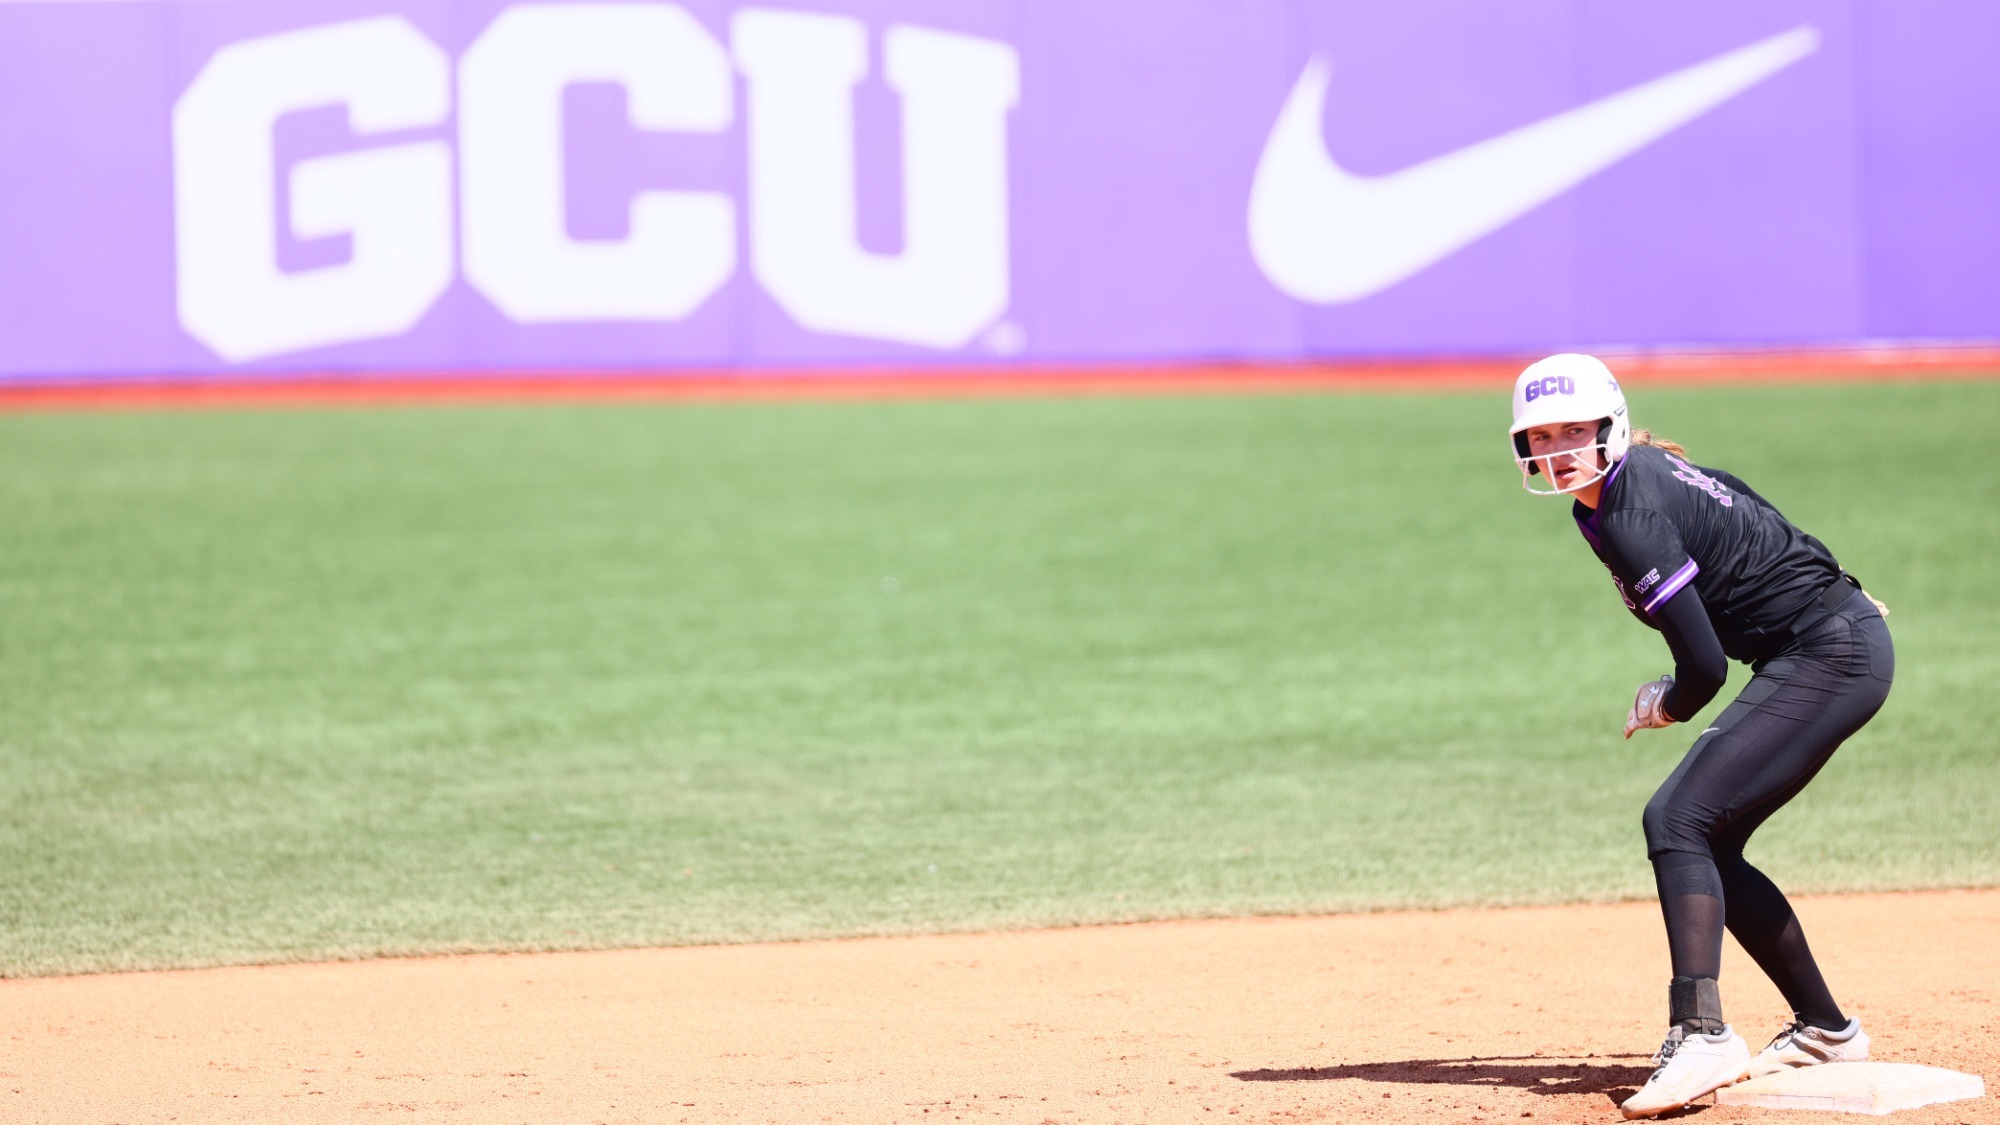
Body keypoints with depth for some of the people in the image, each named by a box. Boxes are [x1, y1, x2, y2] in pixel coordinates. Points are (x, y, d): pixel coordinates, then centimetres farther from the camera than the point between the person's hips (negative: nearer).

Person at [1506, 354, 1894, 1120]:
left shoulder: (1632, 521, -22)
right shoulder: (1646, 471, 7)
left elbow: (1705, 664, -22)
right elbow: (1744, 525, 21)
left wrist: (1667, 706, -1)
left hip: (1828, 659, -10)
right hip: (1835, 645, 10)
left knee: (1678, 821, -20)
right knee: (1705, 845, 13)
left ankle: (1700, 1034, -32)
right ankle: (1825, 1030, 23)